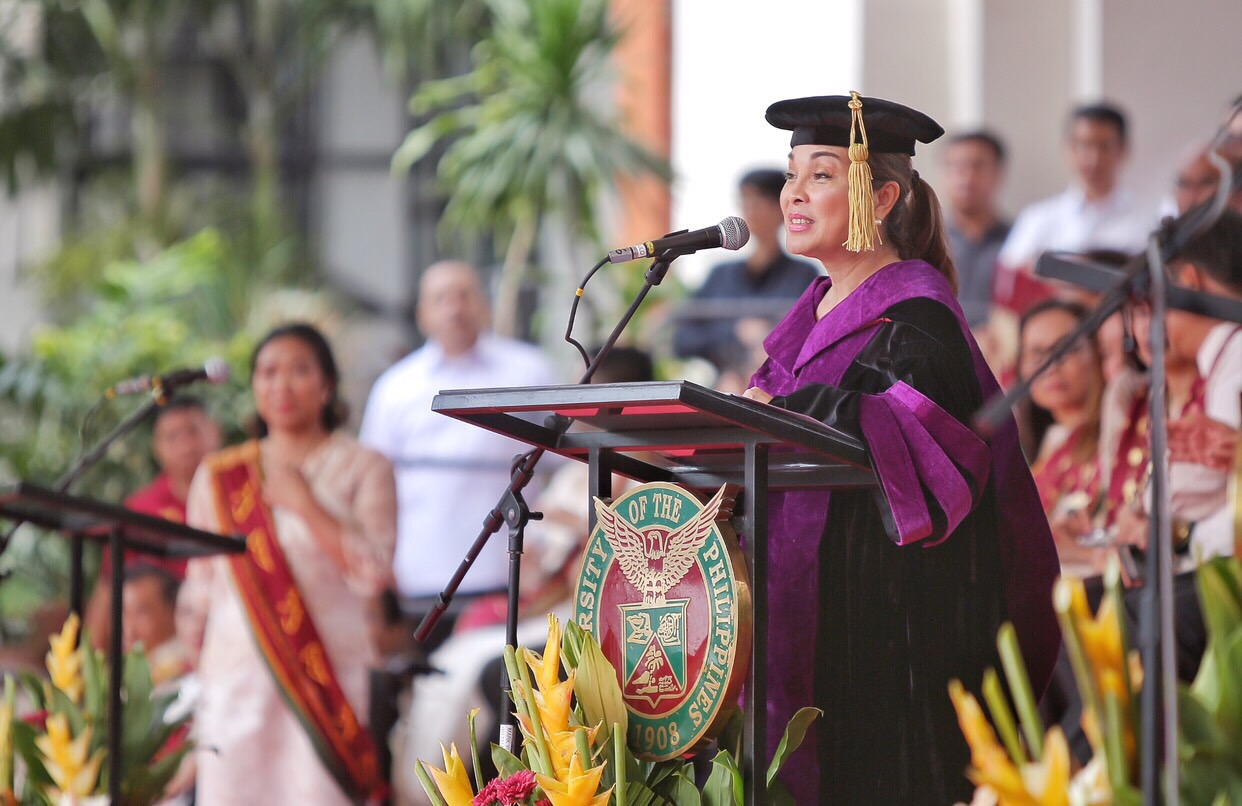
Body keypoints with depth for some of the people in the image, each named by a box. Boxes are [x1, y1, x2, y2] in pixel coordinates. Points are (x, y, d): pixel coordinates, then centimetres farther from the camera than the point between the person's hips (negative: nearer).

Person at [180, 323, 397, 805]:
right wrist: (194, 687, 11)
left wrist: (306, 506, -7)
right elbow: (200, 588, 17)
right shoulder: (218, 477, 15)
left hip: (327, 679, -2)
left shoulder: (362, 470, 6)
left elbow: (375, 573, -6)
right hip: (236, 679, 2)